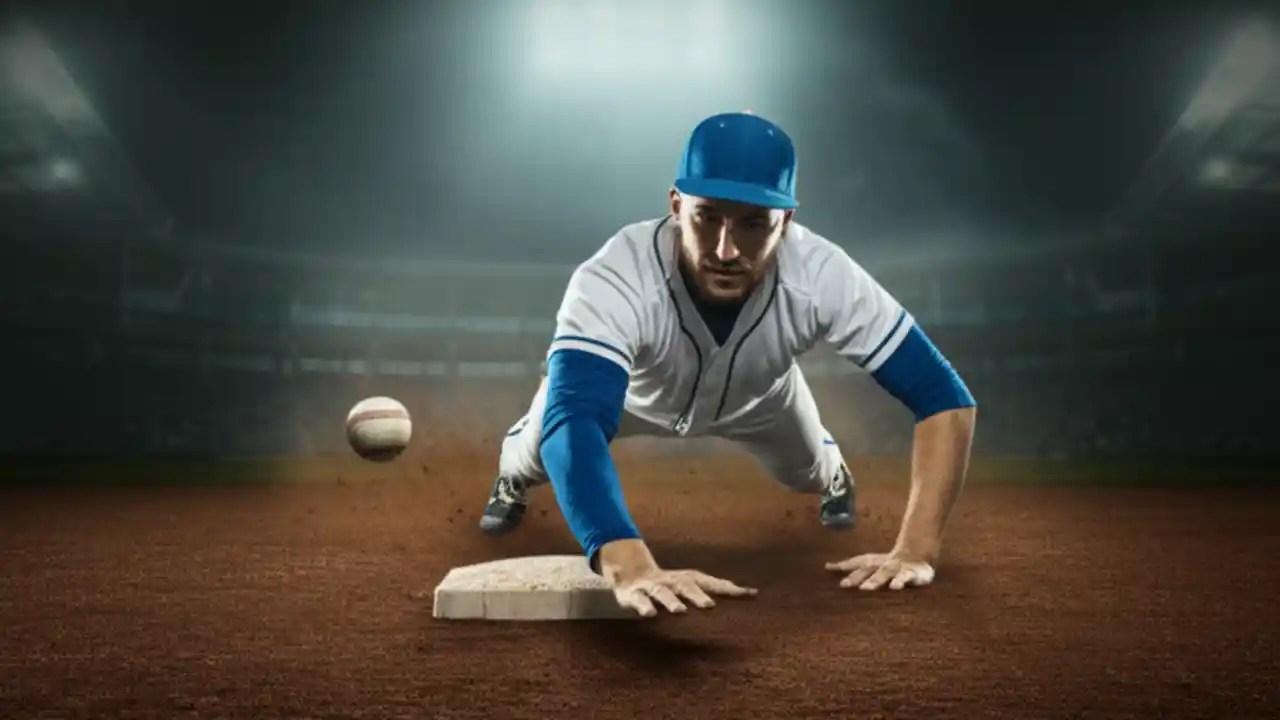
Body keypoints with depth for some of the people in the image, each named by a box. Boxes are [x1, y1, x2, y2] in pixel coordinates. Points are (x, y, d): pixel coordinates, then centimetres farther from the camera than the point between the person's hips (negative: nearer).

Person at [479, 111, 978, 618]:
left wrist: (916, 550, -50)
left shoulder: (821, 277, -41)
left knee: (808, 472, 20)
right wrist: (628, 567, -80)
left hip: (757, 396, 2)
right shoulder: (612, 282, -49)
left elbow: (944, 397, -38)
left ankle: (833, 478, 61)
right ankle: (512, 477, 52)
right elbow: (572, 423, -62)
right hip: (625, 387, -1)